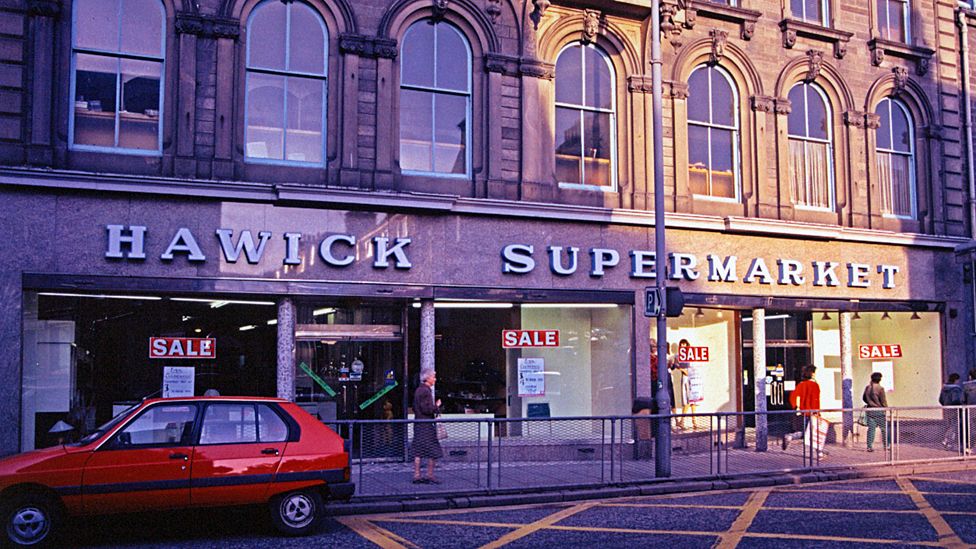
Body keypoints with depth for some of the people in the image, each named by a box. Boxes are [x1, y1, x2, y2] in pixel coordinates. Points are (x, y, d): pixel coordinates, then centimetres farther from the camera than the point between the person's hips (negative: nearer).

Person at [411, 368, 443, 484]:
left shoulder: (419, 390, 15)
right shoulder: (426, 391, -15)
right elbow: (427, 409, -21)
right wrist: (437, 406, -6)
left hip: (418, 423, 10)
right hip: (426, 424, -10)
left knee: (418, 451, 8)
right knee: (433, 452, -2)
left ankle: (416, 475, 10)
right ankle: (430, 475, 1)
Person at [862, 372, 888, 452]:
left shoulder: (867, 388, 4)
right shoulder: (880, 388, -13)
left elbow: (863, 398, 13)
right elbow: (883, 401, -11)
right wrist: (886, 407, 4)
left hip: (869, 410, 5)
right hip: (879, 410, -5)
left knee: (871, 428, 6)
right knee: (884, 428, 9)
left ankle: (869, 446, 3)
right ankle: (886, 445, 15)